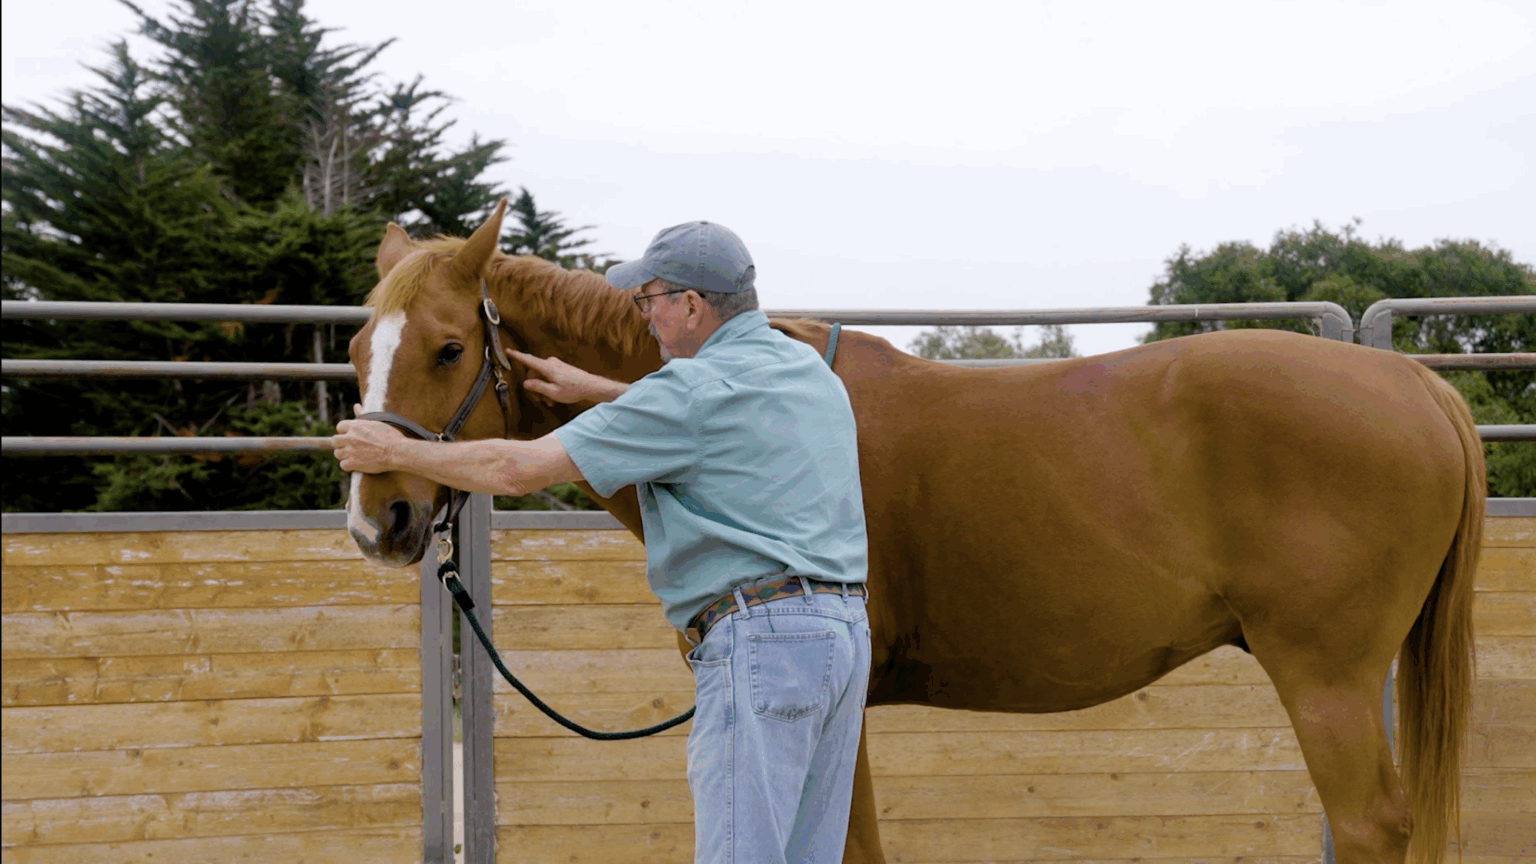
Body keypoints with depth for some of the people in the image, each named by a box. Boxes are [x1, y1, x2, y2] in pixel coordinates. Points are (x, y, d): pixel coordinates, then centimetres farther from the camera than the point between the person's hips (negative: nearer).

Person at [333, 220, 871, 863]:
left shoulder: (696, 387, -10)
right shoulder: (810, 369, 17)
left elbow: (518, 470, -10)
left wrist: (395, 452, 2)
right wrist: (594, 390, 40)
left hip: (758, 637, -9)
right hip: (845, 628, 9)